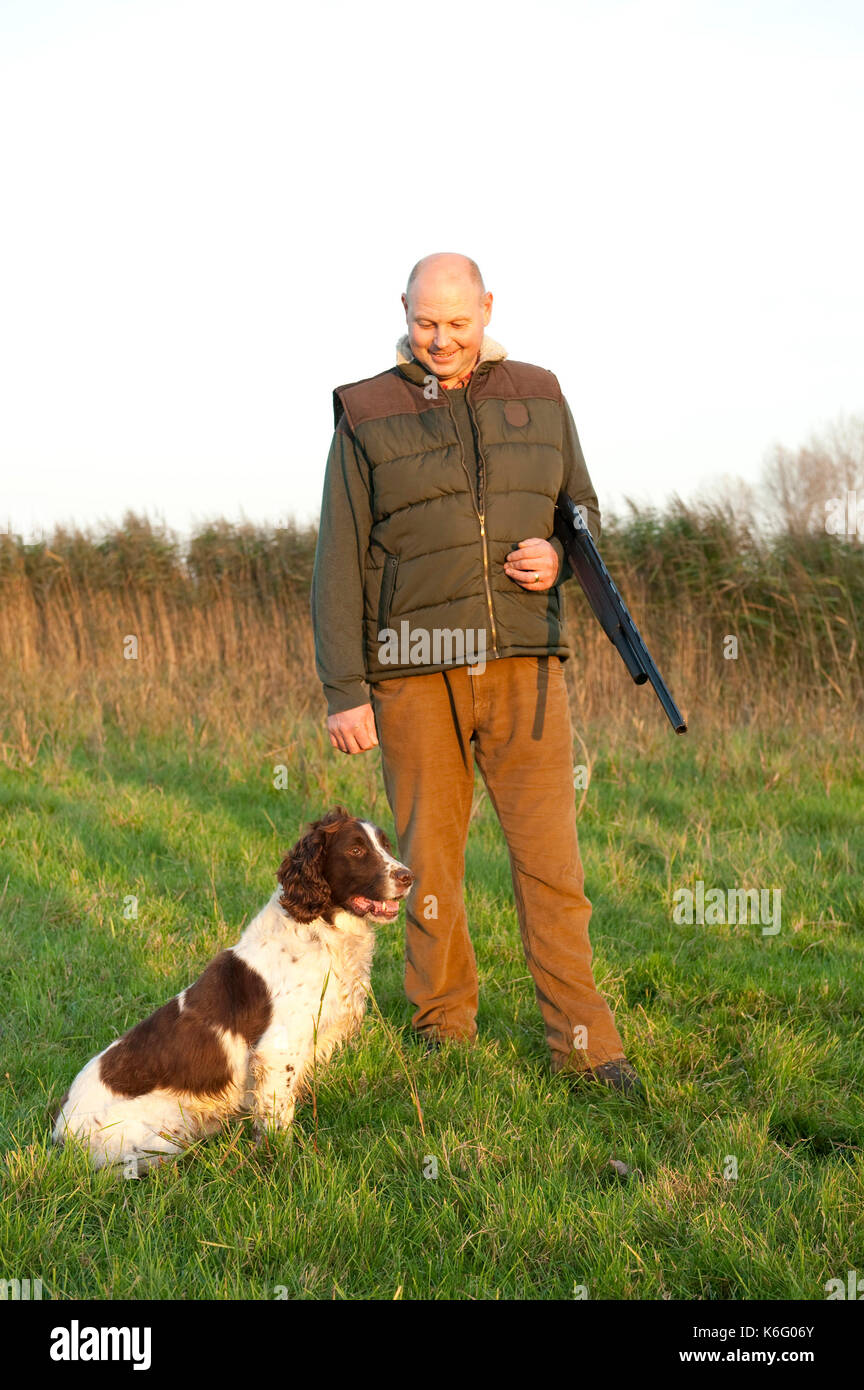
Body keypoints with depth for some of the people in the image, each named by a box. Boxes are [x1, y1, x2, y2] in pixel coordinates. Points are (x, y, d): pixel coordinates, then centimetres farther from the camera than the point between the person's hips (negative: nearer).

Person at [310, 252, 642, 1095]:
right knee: (429, 860, 6)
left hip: (523, 662, 1)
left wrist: (558, 557, -8)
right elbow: (341, 561, -1)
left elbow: (584, 514, 17)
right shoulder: (368, 415, 1)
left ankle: (582, 1041, 8)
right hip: (416, 672, -1)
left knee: (550, 858, -1)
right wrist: (345, 691, -6)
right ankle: (443, 1027, 22)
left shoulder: (537, 398, 9)